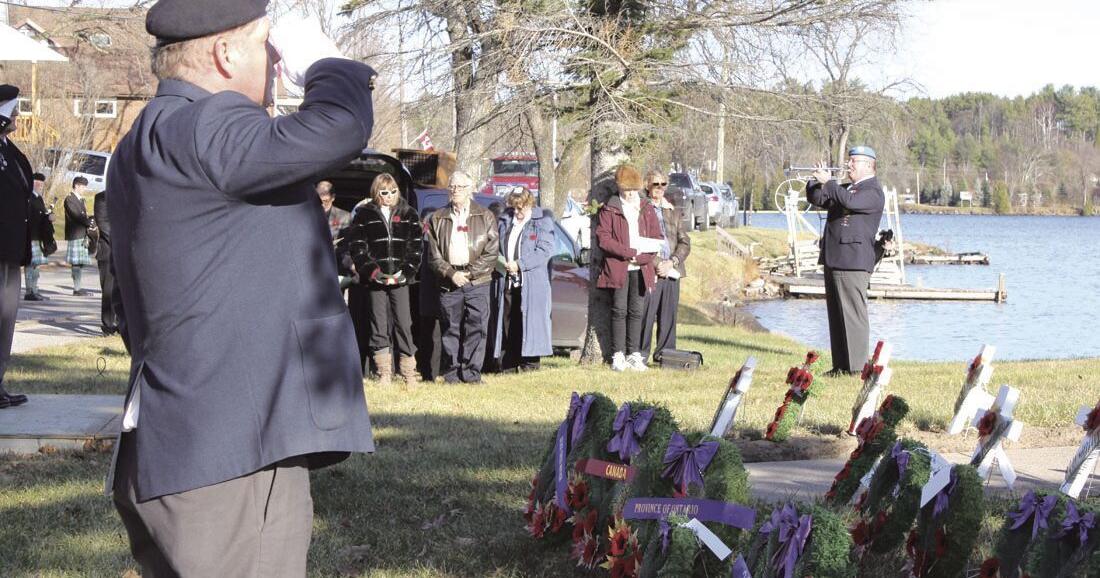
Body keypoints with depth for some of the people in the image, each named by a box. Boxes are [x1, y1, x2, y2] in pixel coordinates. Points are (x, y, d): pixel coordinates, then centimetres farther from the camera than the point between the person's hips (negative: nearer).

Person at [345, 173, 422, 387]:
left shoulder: (408, 214, 10)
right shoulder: (364, 215, 6)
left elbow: (417, 245, 7)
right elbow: (356, 247, 1)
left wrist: (406, 271, -5)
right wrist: (373, 271, -9)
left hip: (400, 279, 0)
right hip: (375, 279, 0)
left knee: (404, 325, -4)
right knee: (379, 326, 1)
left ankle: (409, 373, -1)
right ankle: (384, 374, 7)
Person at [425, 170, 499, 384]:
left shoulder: (485, 217, 8)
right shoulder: (438, 218, 12)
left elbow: (492, 252, 2)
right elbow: (434, 255, 8)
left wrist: (470, 273, -7)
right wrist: (451, 274, -8)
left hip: (477, 283, -1)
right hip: (449, 284, 1)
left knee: (476, 328, -5)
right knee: (450, 329, 1)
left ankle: (471, 373, -1)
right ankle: (451, 373, 6)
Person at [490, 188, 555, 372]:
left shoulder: (542, 221, 2)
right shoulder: (504, 220, 15)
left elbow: (546, 249, -7)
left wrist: (520, 264, -12)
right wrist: (501, 262, -2)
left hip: (531, 282, -4)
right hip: (506, 281, 4)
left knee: (529, 322, -6)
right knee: (507, 324, 2)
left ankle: (529, 364, -1)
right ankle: (508, 366, 6)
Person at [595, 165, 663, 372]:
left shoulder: (647, 209, 13)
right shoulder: (609, 209, 3)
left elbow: (657, 238, 10)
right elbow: (603, 238, -6)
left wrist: (643, 257, -7)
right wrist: (629, 252, -13)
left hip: (640, 269, 3)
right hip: (617, 268, -3)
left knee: (636, 312, 3)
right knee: (619, 310, -4)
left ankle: (634, 355, 6)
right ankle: (618, 355, -1)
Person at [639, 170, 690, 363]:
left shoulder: (674, 212, 19)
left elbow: (685, 242, 15)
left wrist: (672, 262, -3)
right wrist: (658, 264, -11)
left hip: (672, 270, 5)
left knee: (669, 314, 4)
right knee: (646, 313, -9)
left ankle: (664, 353, 10)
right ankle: (640, 354, -5)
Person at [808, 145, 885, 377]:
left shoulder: (873, 192, -7)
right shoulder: (844, 188, 22)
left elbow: (850, 201, -24)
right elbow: (816, 199, 19)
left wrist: (829, 182, -18)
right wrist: (817, 181, 2)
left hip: (853, 262, -9)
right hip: (833, 261, 9)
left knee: (854, 315, -9)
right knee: (836, 315, 10)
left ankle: (857, 367, -8)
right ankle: (840, 366, 15)